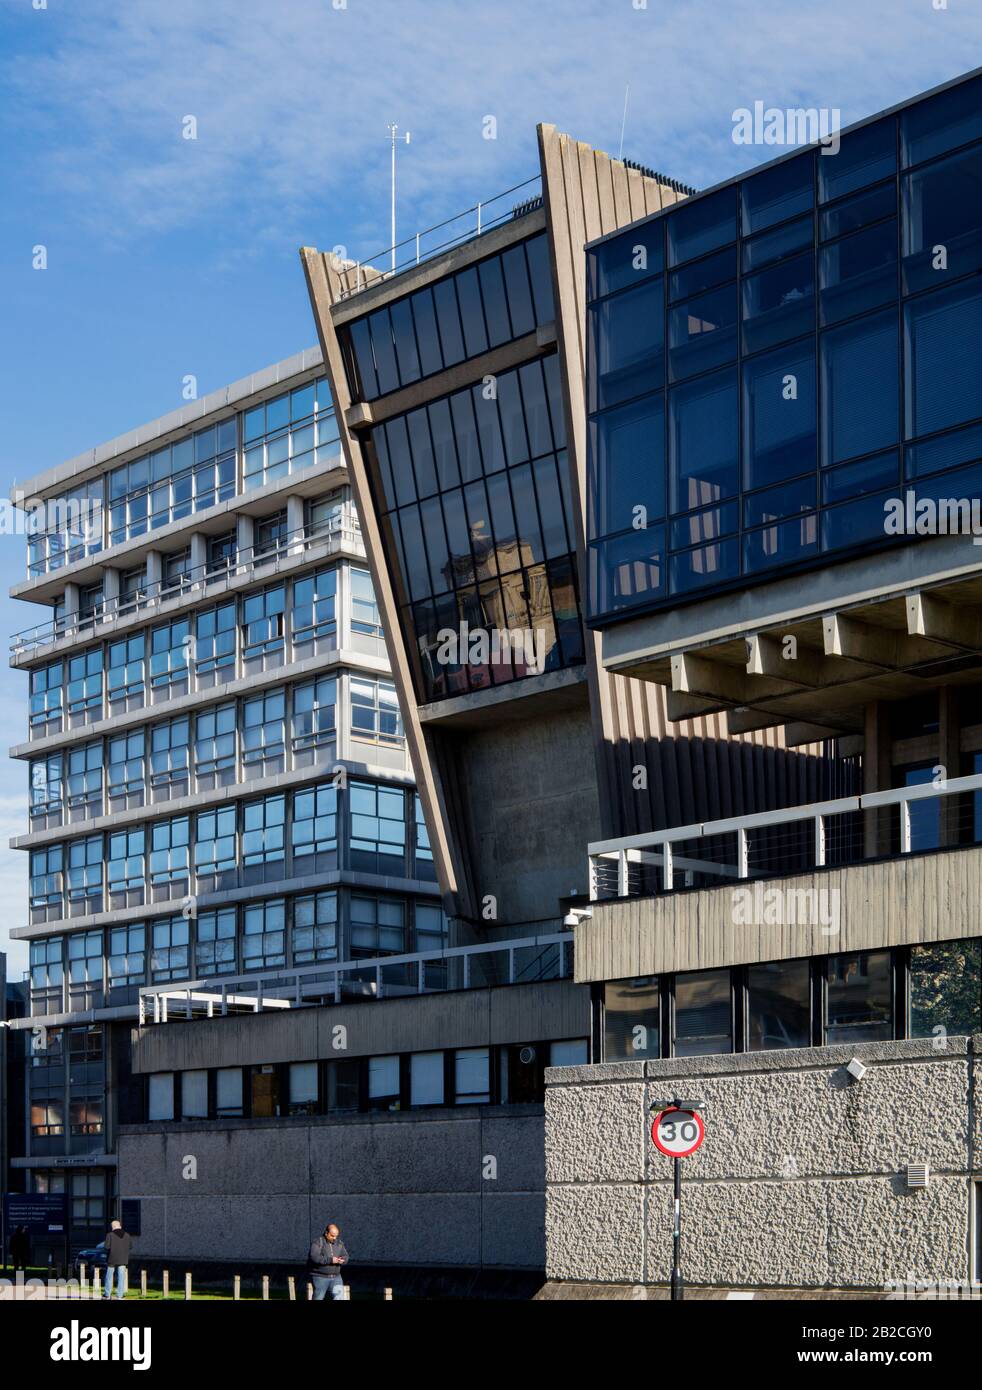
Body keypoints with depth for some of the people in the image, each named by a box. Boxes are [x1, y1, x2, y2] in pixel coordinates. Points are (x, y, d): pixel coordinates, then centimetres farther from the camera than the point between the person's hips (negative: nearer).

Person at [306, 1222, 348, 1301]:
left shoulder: (339, 1243, 10)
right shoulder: (318, 1242, -9)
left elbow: (345, 1257, 10)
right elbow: (314, 1257, -22)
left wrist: (342, 1260, -15)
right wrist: (330, 1260, -25)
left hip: (336, 1277, 4)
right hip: (320, 1277, -4)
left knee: (339, 1295, -14)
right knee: (318, 1298, 1)